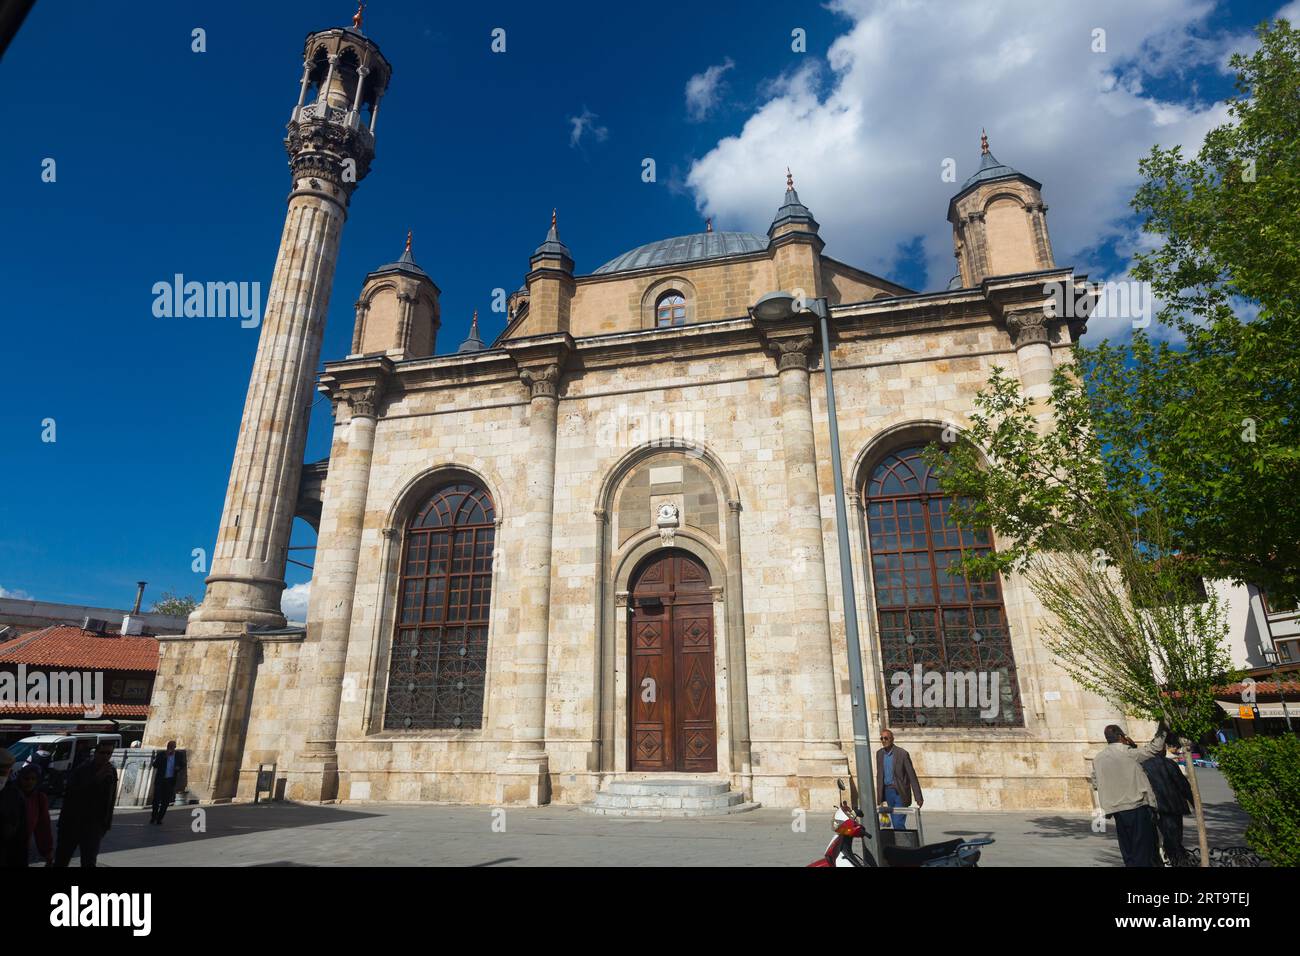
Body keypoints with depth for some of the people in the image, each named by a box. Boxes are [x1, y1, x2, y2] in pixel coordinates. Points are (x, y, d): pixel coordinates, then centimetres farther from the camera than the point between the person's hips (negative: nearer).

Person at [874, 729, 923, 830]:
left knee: (898, 824, -11)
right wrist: (879, 798, 9)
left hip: (900, 793, -5)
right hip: (887, 791, 5)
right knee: (895, 824, 10)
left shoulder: (902, 753, -10)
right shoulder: (879, 754, 5)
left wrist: (919, 798, -10)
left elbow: (912, 776, -9)